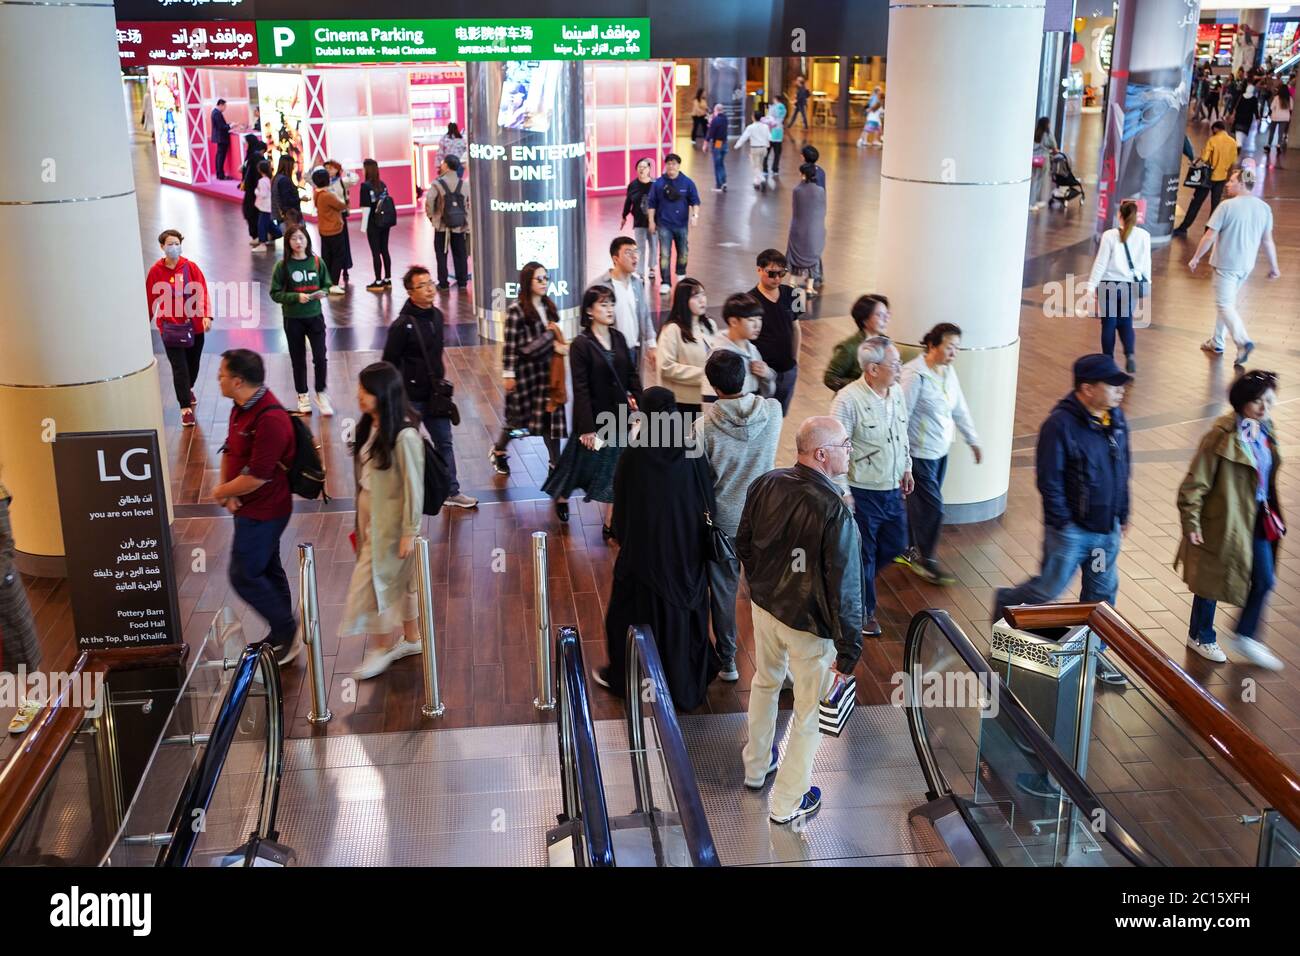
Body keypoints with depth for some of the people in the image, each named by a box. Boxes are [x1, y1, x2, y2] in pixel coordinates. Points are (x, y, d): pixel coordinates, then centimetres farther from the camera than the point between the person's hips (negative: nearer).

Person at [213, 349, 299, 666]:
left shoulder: (270, 420, -28)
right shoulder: (243, 408, 3)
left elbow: (256, 477, -28)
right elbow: (229, 449, 11)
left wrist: (222, 492, -13)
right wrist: (226, 488, -6)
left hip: (263, 512, -10)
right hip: (251, 509, 10)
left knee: (245, 576, -2)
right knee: (267, 570, 19)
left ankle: (287, 633, 11)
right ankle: (284, 635, 33)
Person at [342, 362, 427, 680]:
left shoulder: (404, 435, -23)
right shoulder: (371, 426, 0)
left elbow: (414, 486, -19)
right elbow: (366, 474, 9)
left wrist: (409, 532, -15)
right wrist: (361, 520, 14)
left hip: (390, 518, -8)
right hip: (370, 513, 8)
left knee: (370, 582, 1)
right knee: (398, 579, 20)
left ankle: (378, 651, 18)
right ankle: (411, 639, 35)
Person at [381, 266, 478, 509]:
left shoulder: (437, 316, 5)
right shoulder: (402, 325, -18)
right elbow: (389, 363, -14)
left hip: (435, 396, 7)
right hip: (411, 398, -6)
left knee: (445, 443, 10)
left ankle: (451, 492, 19)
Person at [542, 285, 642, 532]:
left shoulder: (618, 338, 3)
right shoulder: (581, 345, -13)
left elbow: (632, 375, 7)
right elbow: (581, 389, -15)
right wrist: (587, 428, -17)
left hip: (620, 416, 5)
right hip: (595, 418, -5)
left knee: (616, 469, 8)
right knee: (583, 463, 12)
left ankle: (610, 525, 17)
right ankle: (561, 498, 42)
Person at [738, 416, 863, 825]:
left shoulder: (765, 485, -9)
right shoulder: (834, 512, -30)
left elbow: (743, 544, 5)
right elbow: (844, 588, -26)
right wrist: (848, 651, -17)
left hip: (765, 606, 7)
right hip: (810, 624, -6)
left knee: (765, 683, 30)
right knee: (809, 711, 14)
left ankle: (755, 768, 50)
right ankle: (787, 802, 30)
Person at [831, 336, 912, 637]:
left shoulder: (897, 392, 0)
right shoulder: (848, 400, -22)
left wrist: (907, 467, 17)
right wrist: (843, 492, -19)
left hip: (892, 489, 7)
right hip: (862, 493, -7)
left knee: (895, 545, 19)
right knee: (863, 554, 9)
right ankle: (864, 613, 28)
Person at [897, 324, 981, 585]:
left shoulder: (948, 372, 4)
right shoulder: (915, 375, -21)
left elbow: (960, 409, 15)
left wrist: (973, 440, 17)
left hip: (941, 450, 8)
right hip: (919, 453, -8)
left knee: (919, 503, 16)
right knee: (931, 506, -4)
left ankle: (909, 551, 30)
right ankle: (926, 560, 11)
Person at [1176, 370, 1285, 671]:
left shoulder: (1264, 432, 0)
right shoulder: (1223, 436, -23)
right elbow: (1194, 483, -20)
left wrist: (1271, 513, 17)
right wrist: (1191, 525, -19)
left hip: (1257, 519, 7)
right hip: (1224, 521, -7)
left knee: (1264, 581, 13)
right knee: (1211, 581, 11)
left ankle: (1245, 637, 34)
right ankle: (1200, 637, 34)